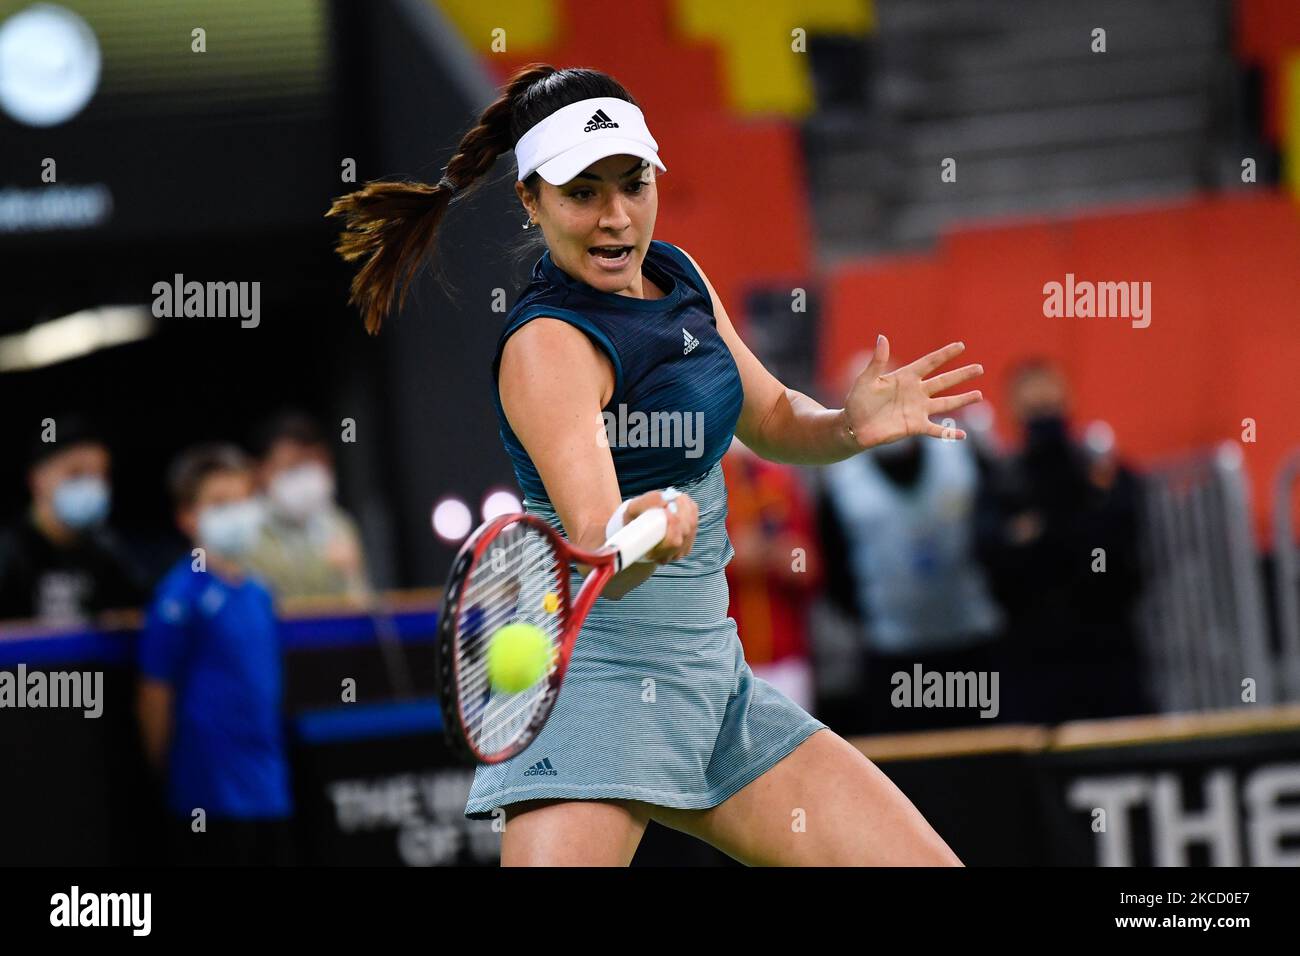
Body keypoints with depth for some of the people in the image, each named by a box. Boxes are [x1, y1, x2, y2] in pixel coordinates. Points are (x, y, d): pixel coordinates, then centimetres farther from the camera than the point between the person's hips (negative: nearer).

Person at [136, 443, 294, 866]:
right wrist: (168, 767, -6)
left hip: (268, 791, 7)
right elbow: (154, 693, -11)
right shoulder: (181, 595, -13)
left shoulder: (258, 594, 9)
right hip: (209, 795, -7)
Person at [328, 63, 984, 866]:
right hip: (605, 672, -8)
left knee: (926, 864, 1)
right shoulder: (548, 346, -18)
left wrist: (852, 425, -2)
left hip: (713, 679, 8)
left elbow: (772, 421, 20)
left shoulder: (677, 275, 7)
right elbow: (594, 549, -32)